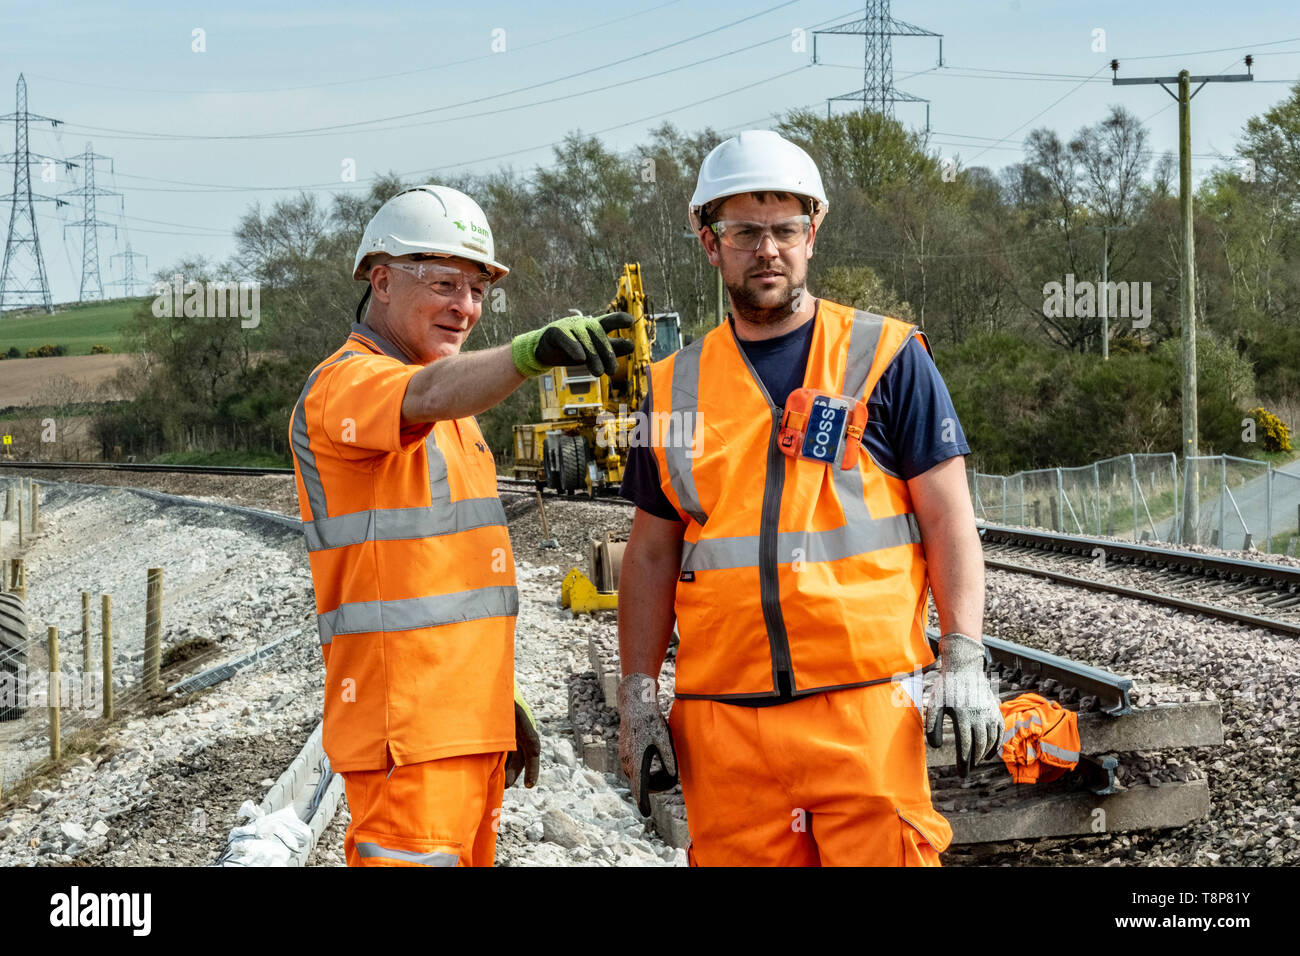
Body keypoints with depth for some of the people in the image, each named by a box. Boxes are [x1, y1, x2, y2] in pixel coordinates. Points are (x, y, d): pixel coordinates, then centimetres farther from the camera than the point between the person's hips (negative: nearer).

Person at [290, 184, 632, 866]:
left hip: (470, 722, 9)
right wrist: (530, 350, -51)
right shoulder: (346, 385, -9)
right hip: (406, 729, -9)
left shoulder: (455, 414, 21)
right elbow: (426, 396, -34)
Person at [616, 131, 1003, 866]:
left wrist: (965, 661, -7)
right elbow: (653, 553, 17)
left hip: (863, 705, -3)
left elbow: (948, 519, 2)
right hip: (723, 722, 3)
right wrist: (638, 697, 10)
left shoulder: (887, 358, 4)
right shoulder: (676, 387, 13)